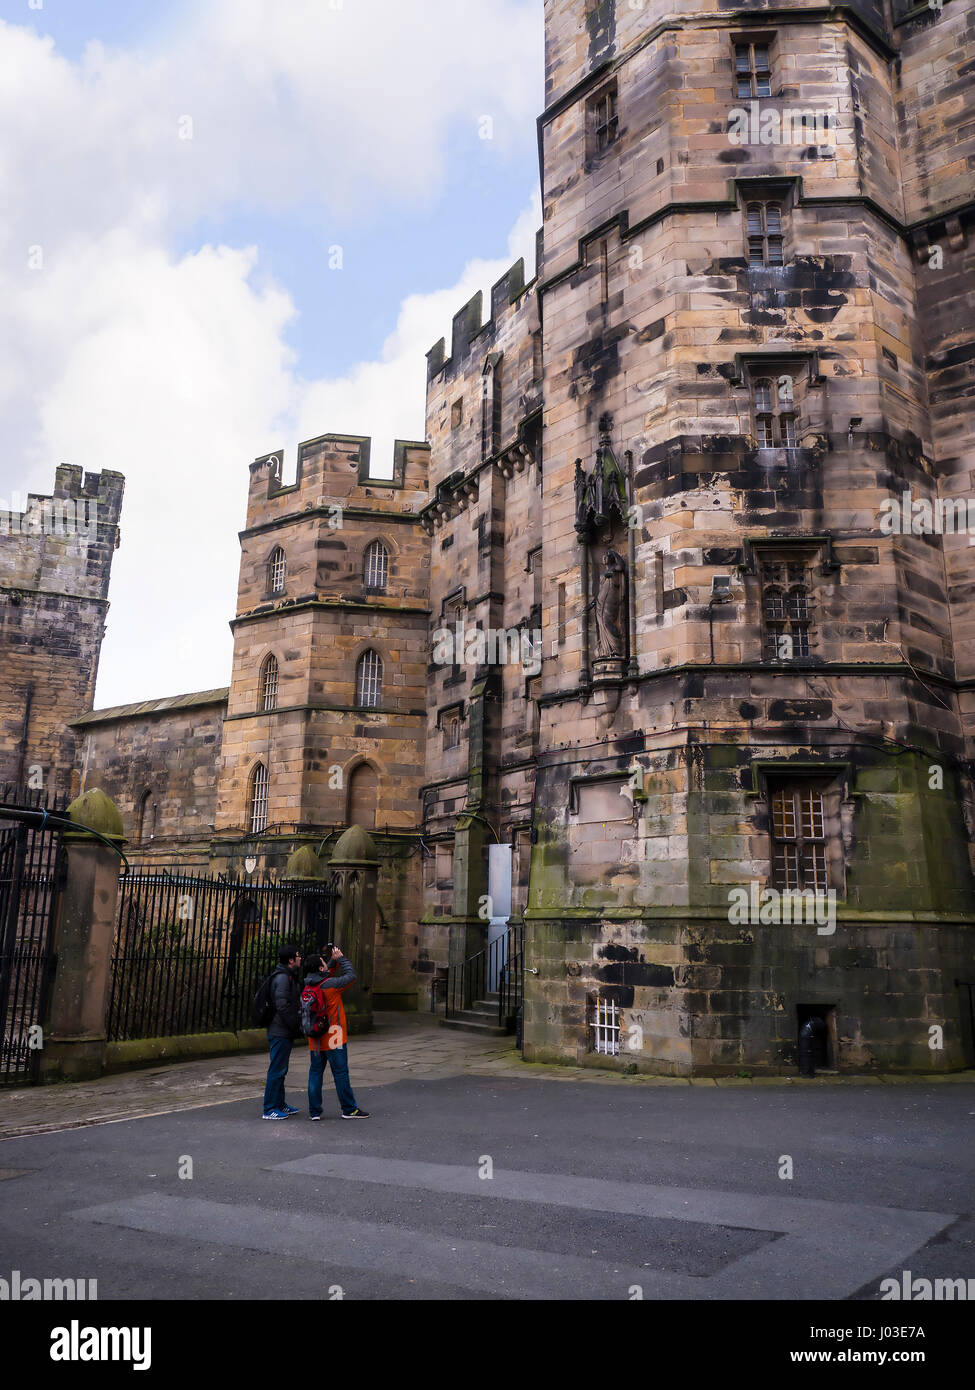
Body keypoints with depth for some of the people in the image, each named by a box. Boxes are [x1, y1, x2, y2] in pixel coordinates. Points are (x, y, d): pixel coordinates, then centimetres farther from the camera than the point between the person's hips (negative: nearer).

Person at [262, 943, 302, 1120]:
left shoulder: (288, 976, 16)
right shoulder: (282, 978, -17)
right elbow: (282, 1006, -22)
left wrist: (296, 1026, 16)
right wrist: (296, 1027, -16)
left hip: (282, 1032, 11)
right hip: (281, 1032, -11)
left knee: (280, 1070, 17)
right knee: (277, 1070, -5)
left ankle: (280, 1104, 26)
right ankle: (270, 1109, 1)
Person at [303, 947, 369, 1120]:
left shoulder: (308, 987, 4)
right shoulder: (330, 985, -18)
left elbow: (326, 976, 22)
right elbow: (351, 975, -8)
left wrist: (333, 960, 12)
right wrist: (341, 958, 1)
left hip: (315, 1040, 6)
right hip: (333, 1039, -6)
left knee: (315, 1073, 10)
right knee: (341, 1073, 2)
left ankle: (314, 1111, 11)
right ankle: (349, 1110, 10)